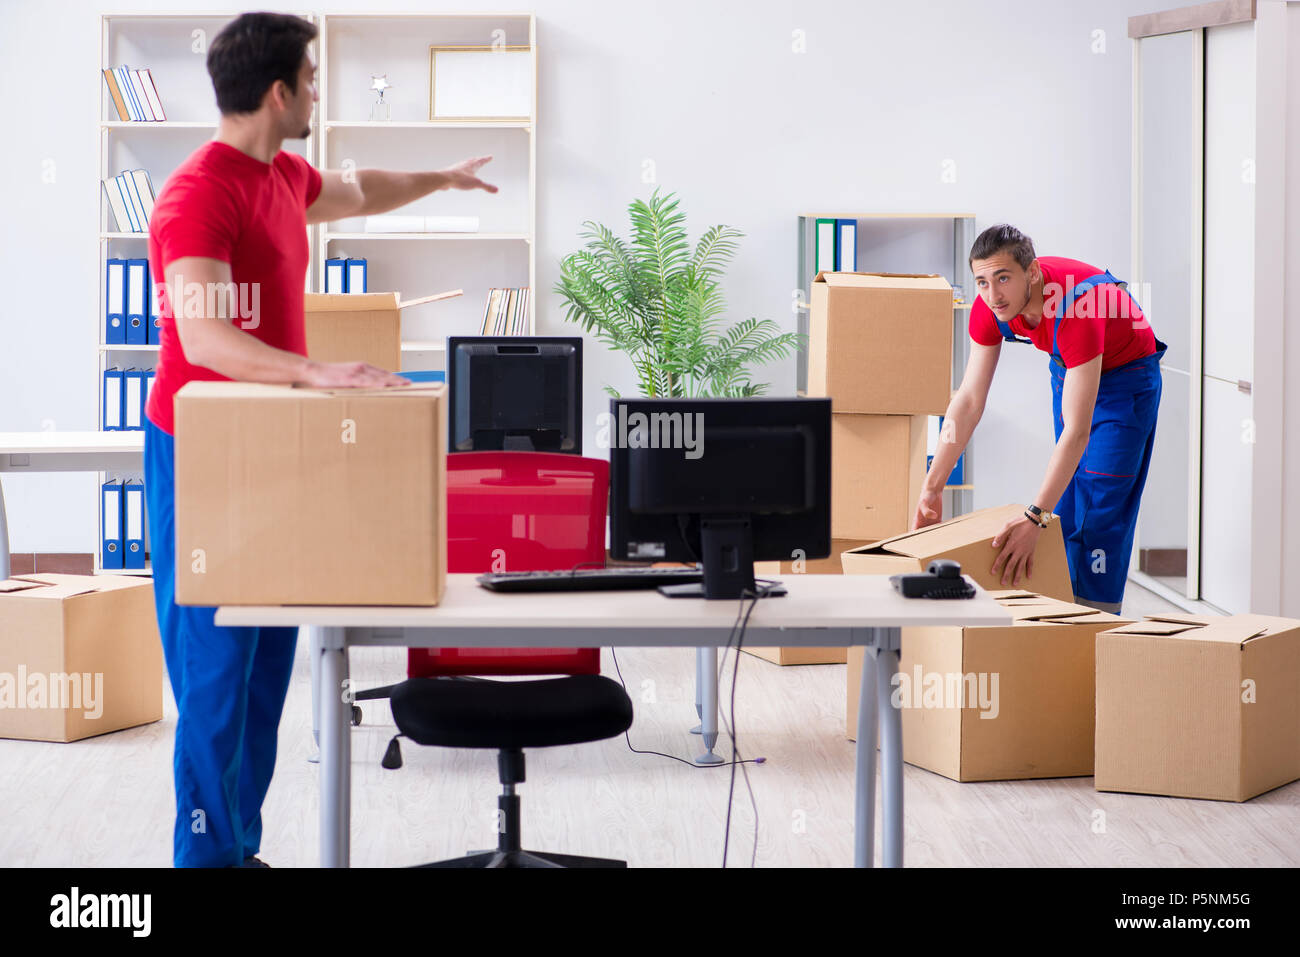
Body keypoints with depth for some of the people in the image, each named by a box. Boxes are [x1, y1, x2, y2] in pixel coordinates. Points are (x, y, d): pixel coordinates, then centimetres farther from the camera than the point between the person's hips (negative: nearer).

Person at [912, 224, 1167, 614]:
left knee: (1101, 507, -11)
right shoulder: (990, 306, -22)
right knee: (1067, 507, 8)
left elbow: (1077, 432, -42)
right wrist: (931, 488, -16)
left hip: (1125, 374, -6)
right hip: (1068, 370, 6)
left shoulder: (1075, 308, -41)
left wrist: (1034, 519, -47)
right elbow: (969, 399, -13)